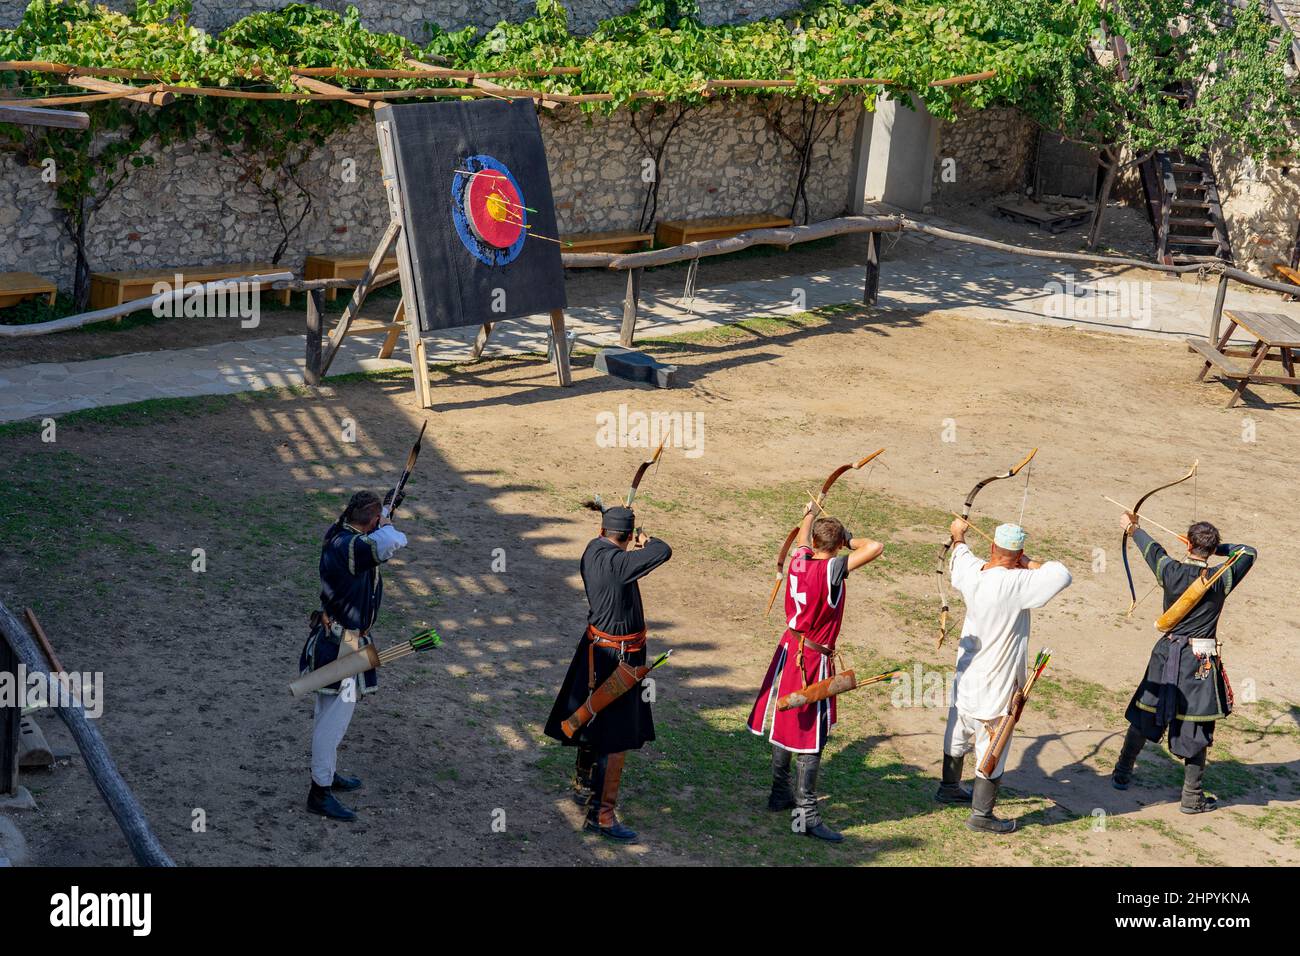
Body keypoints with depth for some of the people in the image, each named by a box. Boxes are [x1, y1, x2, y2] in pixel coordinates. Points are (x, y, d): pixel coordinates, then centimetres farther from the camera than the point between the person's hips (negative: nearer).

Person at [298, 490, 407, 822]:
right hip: (339, 646, -10)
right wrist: (386, 526, -22)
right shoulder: (351, 546, -29)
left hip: (332, 639, 10)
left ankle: (327, 772, 39)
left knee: (329, 713, 23)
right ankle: (320, 792, 7)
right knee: (334, 716, -1)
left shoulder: (336, 535, -2)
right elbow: (394, 542, -43)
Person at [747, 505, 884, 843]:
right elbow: (876, 547, -27)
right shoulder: (832, 569, -19)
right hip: (815, 660, -7)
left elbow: (803, 533, 22)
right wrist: (851, 541, -7)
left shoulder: (799, 560, -1)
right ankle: (805, 812, -3)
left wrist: (810, 512, 42)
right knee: (812, 736, -4)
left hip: (789, 649, 7)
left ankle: (781, 793, 32)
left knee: (786, 724, 19)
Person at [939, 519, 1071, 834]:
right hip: (997, 686, -8)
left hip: (967, 676, 8)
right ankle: (981, 814, 15)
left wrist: (958, 535, 39)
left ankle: (949, 787, 46)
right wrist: (1032, 565, -14)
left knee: (958, 735, 26)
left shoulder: (972, 572, -7)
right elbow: (1062, 575, -33)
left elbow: (961, 554, 17)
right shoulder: (1016, 583, -28)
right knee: (992, 750, 6)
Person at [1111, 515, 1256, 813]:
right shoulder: (1222, 580, -12)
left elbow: (1152, 549, 11)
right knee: (1196, 728, 6)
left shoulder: (1171, 572, -10)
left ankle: (1122, 773, 32)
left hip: (1167, 654, 3)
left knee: (1145, 716, 18)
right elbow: (1248, 552, 4)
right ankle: (1192, 797, 13)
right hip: (1202, 662, -2)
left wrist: (1133, 529, 29)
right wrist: (1216, 549, 11)